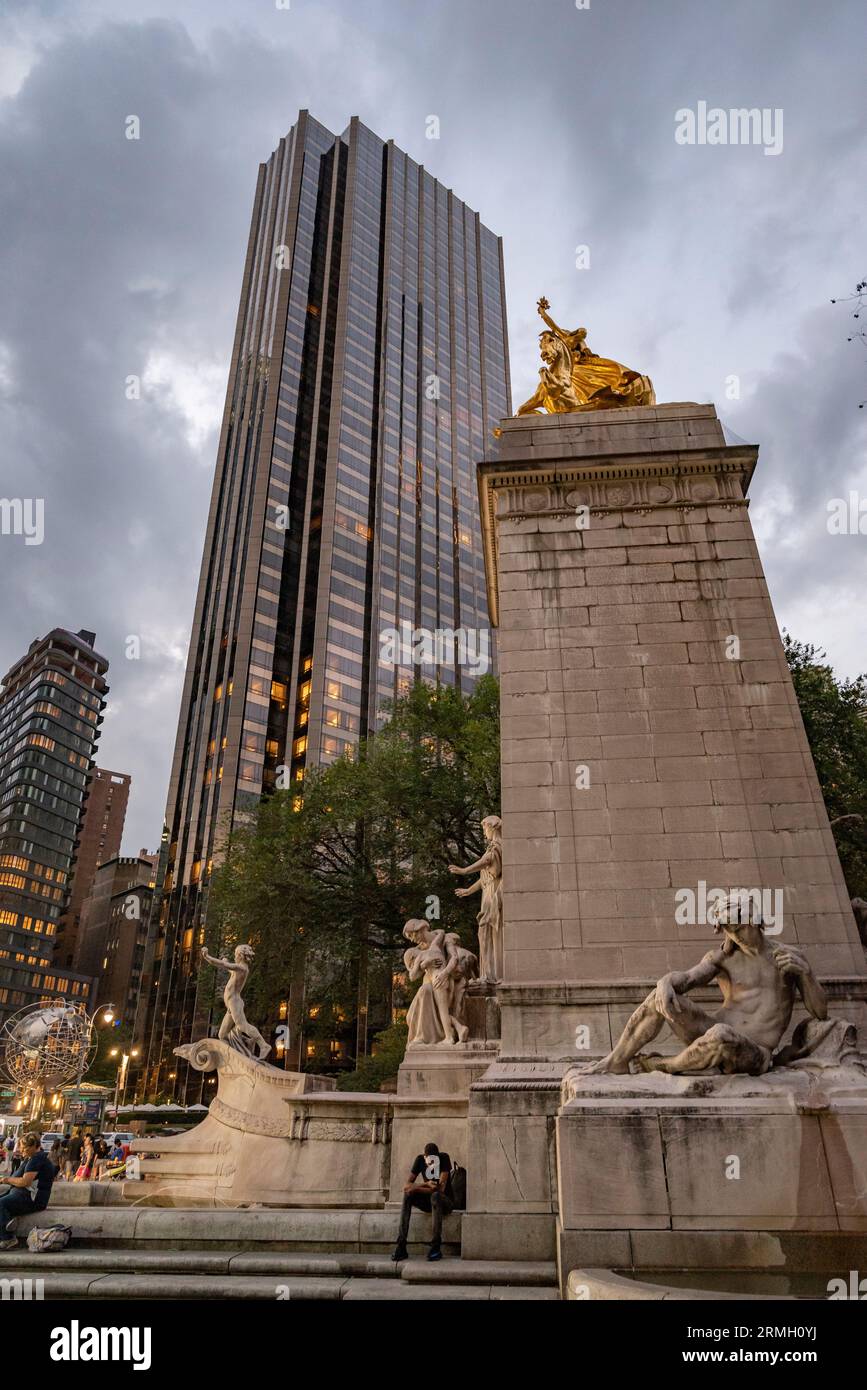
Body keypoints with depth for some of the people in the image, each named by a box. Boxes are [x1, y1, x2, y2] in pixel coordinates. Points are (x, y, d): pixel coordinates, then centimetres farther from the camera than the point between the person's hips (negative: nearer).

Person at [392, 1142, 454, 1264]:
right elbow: (407, 1184, -8)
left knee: (435, 1195, -38)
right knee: (407, 1195, -25)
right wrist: (426, 1184, -26)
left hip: (445, 1200, -4)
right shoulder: (420, 1159, -3)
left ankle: (435, 1247, -36)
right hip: (428, 1202, 4)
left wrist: (416, 1189, -23)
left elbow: (441, 1188, -23)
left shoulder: (444, 1158, -15)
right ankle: (401, 1246, -28)